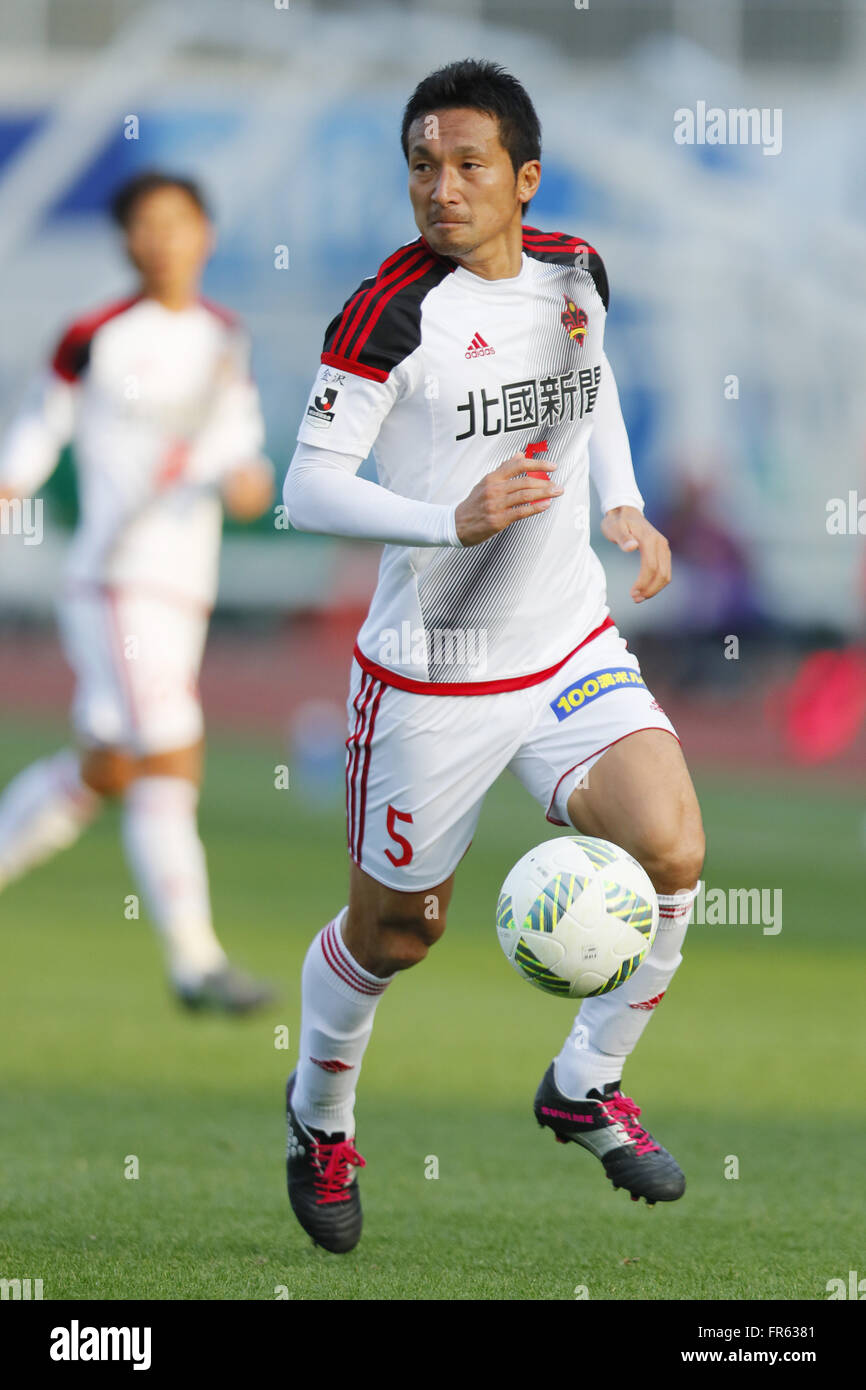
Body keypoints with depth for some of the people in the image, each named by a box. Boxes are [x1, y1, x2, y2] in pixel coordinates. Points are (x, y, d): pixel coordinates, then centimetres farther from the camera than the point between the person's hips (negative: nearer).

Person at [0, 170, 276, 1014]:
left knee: (103, 772, 15)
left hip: (184, 594, 7)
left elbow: (240, 451, 14)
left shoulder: (224, 339, 11)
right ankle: (194, 960, -13)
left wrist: (250, 480, -7)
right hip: (113, 584, -7)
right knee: (170, 766, -14)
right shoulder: (96, 340, -5)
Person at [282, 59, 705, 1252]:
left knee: (671, 850, -17)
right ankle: (321, 1111, 40)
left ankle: (586, 1086, 8)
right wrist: (454, 521, -31)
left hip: (574, 651, 4)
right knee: (396, 928, 8)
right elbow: (309, 488, -17)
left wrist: (625, 507, 5)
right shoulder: (394, 309, -17)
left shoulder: (575, 271, 1)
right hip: (433, 677, -4)